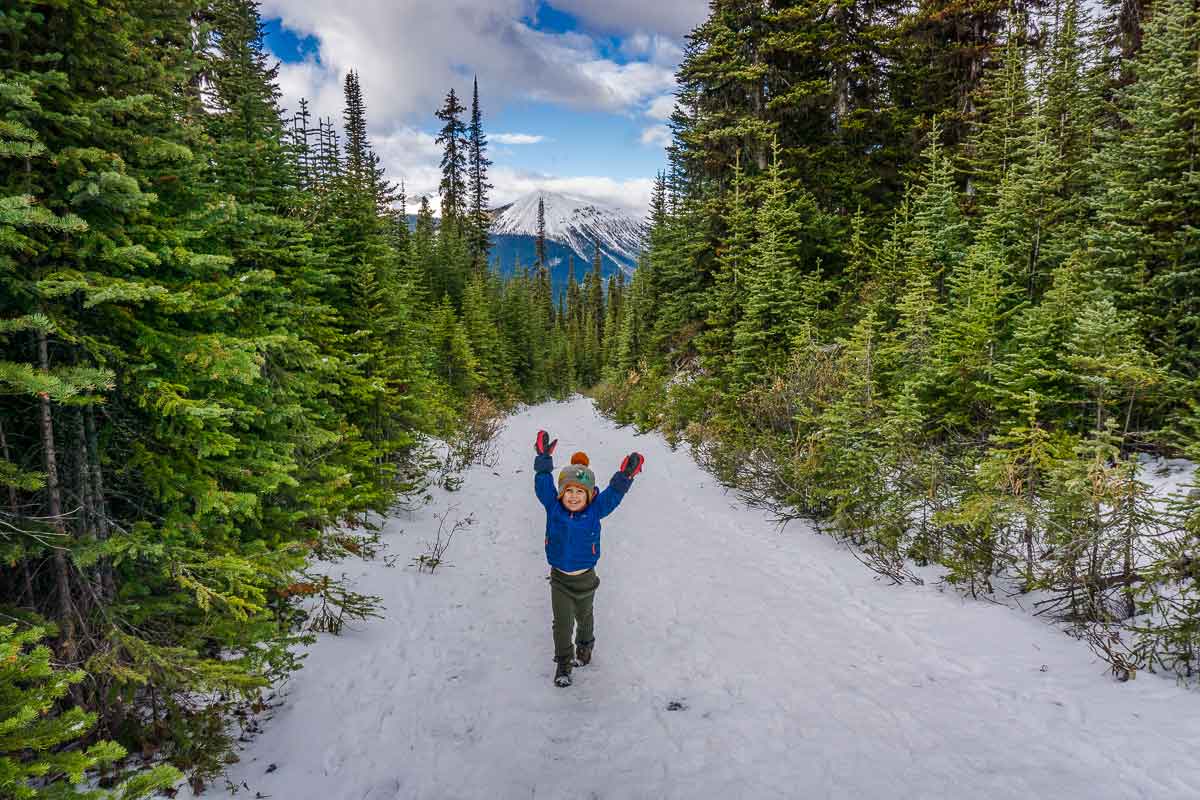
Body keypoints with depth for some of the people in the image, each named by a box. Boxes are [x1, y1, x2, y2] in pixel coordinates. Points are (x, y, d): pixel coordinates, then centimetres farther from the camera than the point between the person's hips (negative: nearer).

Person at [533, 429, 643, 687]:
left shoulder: (594, 511, -13)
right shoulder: (553, 508, -11)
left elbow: (613, 495, -17)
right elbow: (543, 486, -14)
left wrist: (625, 475, -29)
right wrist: (543, 460, -21)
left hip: (585, 578, 1)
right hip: (559, 578, 0)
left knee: (584, 616, 24)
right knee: (562, 622, -1)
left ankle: (585, 646, 52)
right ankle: (563, 663, 17)